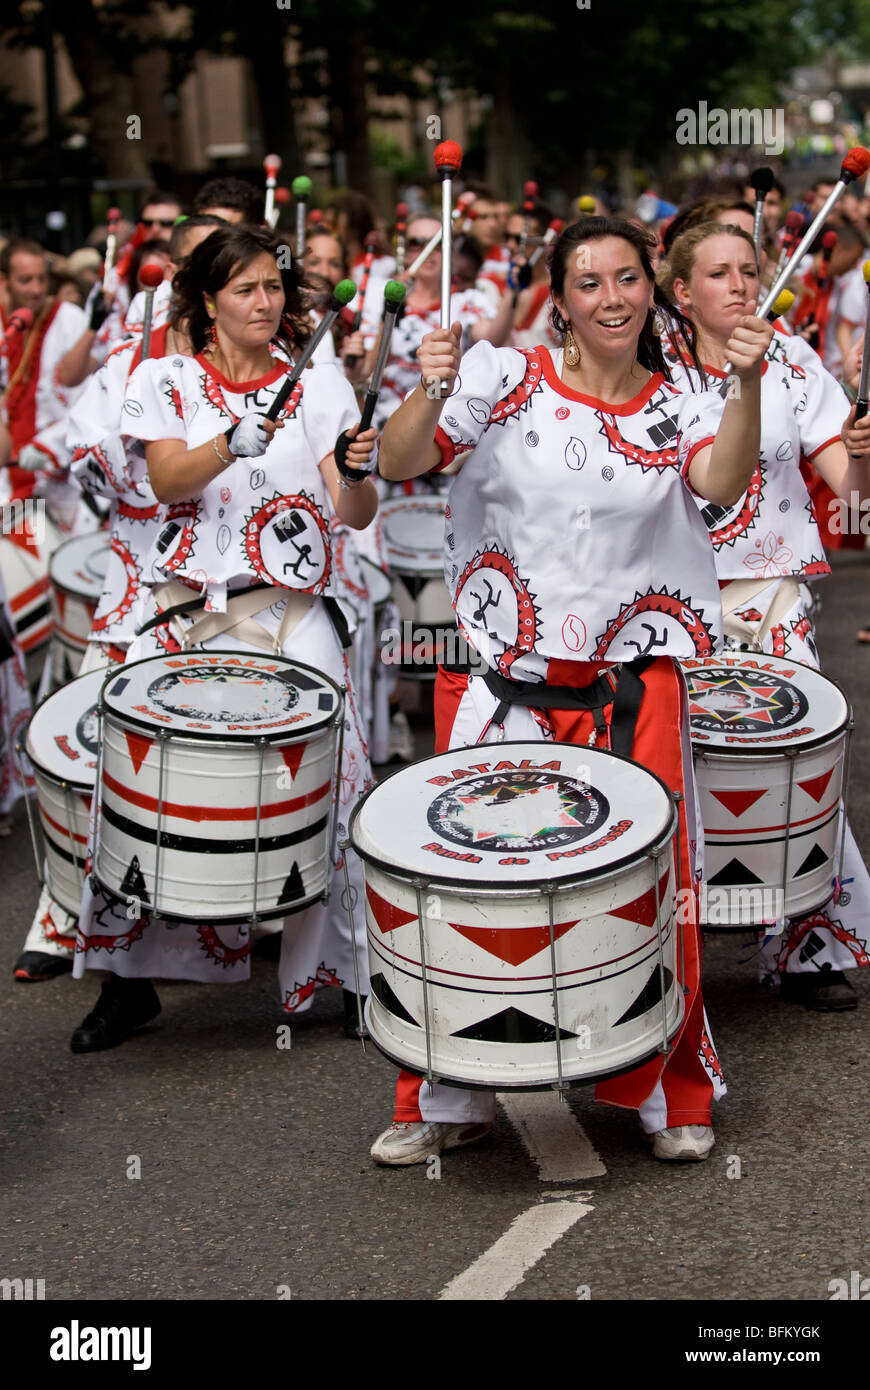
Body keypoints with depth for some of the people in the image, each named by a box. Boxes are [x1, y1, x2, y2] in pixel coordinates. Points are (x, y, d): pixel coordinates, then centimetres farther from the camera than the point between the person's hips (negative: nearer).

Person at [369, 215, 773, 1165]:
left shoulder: (677, 409, 4)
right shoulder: (504, 380, 0)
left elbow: (723, 484, -15)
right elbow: (396, 464, -7)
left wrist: (748, 385, -30)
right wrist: (430, 389, -25)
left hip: (631, 683, 1)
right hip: (499, 676, -1)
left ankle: (669, 1094, 21)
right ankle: (449, 1102, 18)